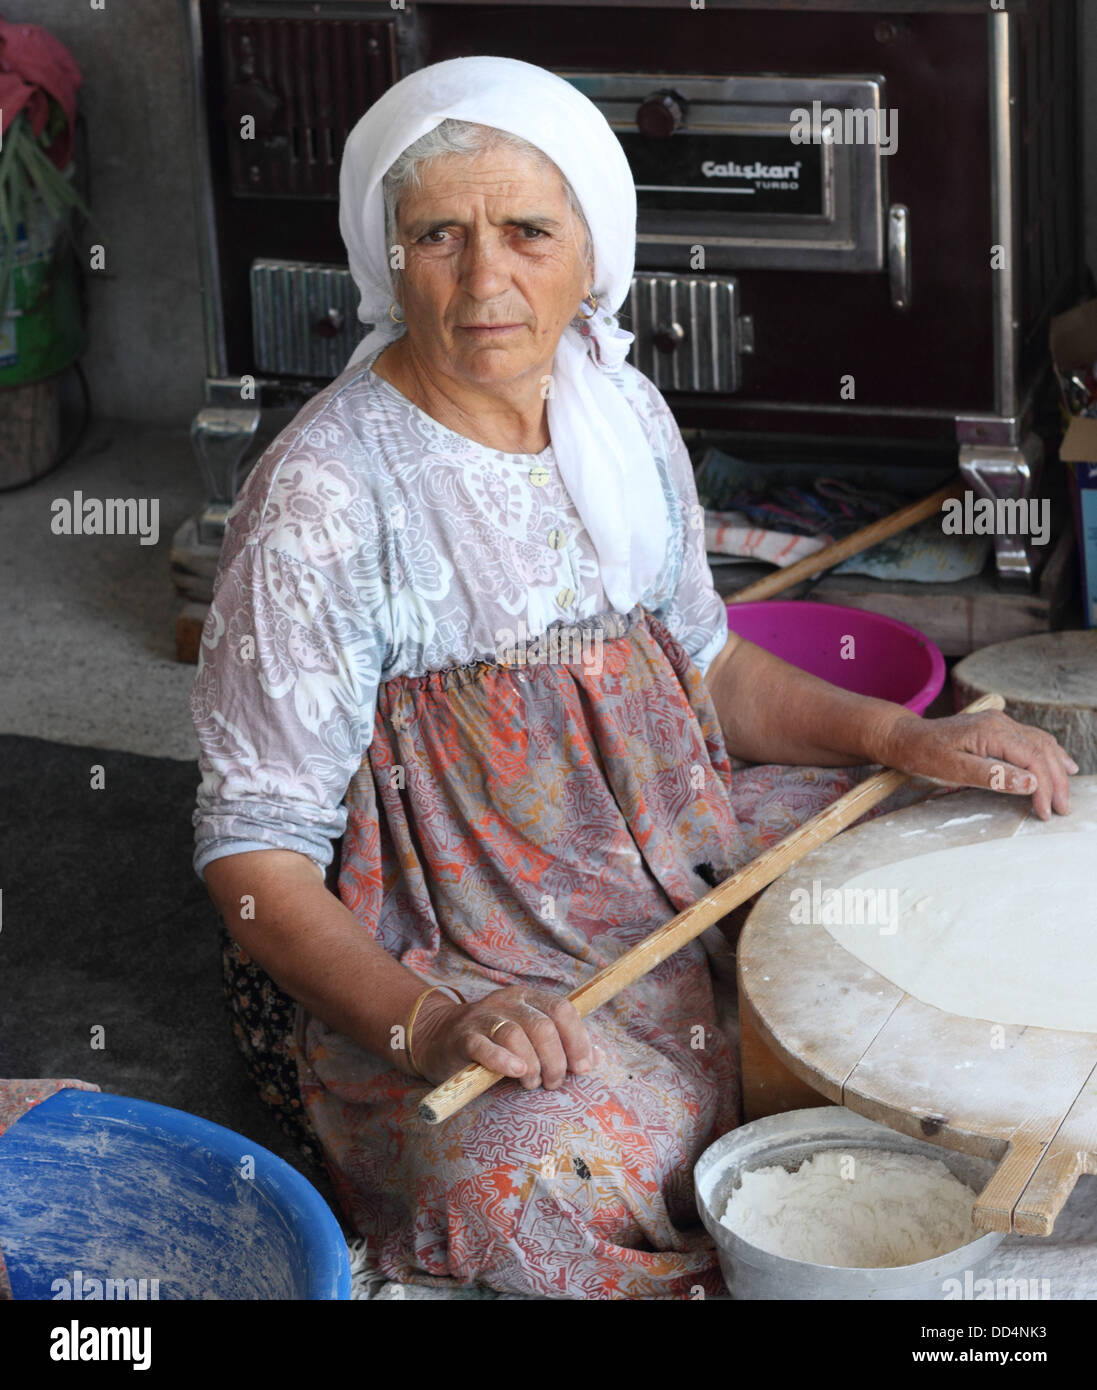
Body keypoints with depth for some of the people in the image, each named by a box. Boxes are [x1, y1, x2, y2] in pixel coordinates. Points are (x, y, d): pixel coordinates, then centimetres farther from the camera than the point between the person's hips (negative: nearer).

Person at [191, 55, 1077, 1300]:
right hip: (441, 951, -7)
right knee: (536, 1180, -36)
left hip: (671, 848, 7)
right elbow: (255, 844, -16)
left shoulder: (623, 413, 4)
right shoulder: (326, 497, -17)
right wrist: (423, 1022, -32)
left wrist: (902, 737, 0)